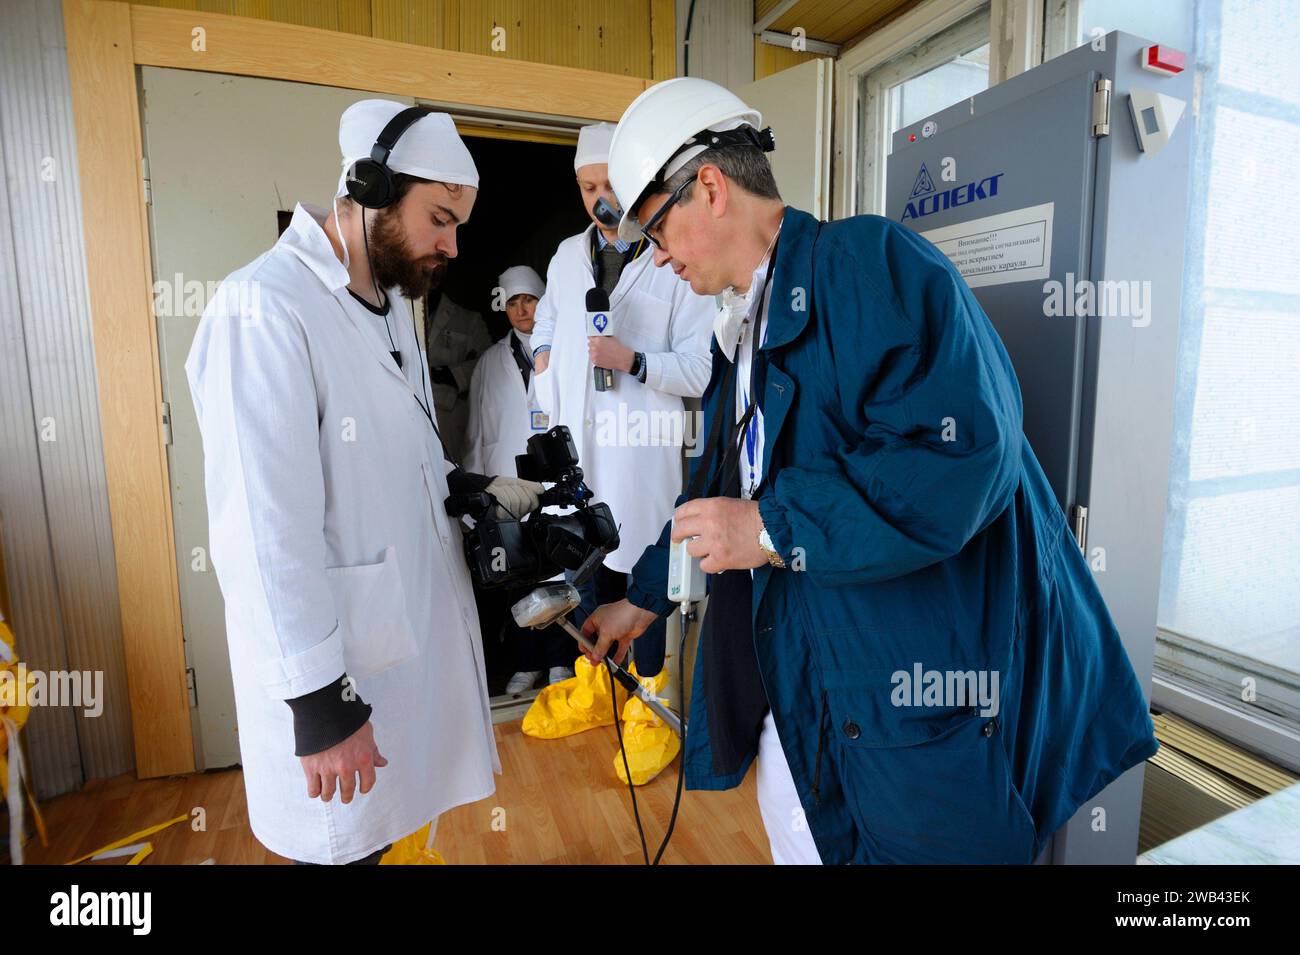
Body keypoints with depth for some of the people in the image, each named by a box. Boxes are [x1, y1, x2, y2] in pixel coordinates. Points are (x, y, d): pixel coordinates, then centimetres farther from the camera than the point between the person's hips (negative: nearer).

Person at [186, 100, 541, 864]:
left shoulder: (389, 300, 9)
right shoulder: (264, 311, -20)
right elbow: (269, 536, -22)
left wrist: (475, 488, 1)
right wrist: (320, 700, -18)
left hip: (416, 634, 7)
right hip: (337, 666, -7)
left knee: (386, 825, 22)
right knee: (346, 842, 14)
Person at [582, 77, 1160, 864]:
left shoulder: (869, 260, -16)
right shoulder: (740, 332, 13)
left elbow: (961, 453, -29)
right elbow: (721, 486, 21)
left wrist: (773, 527, -23)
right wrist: (644, 598, 25)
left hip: (925, 692, -8)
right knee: (794, 839, 23)